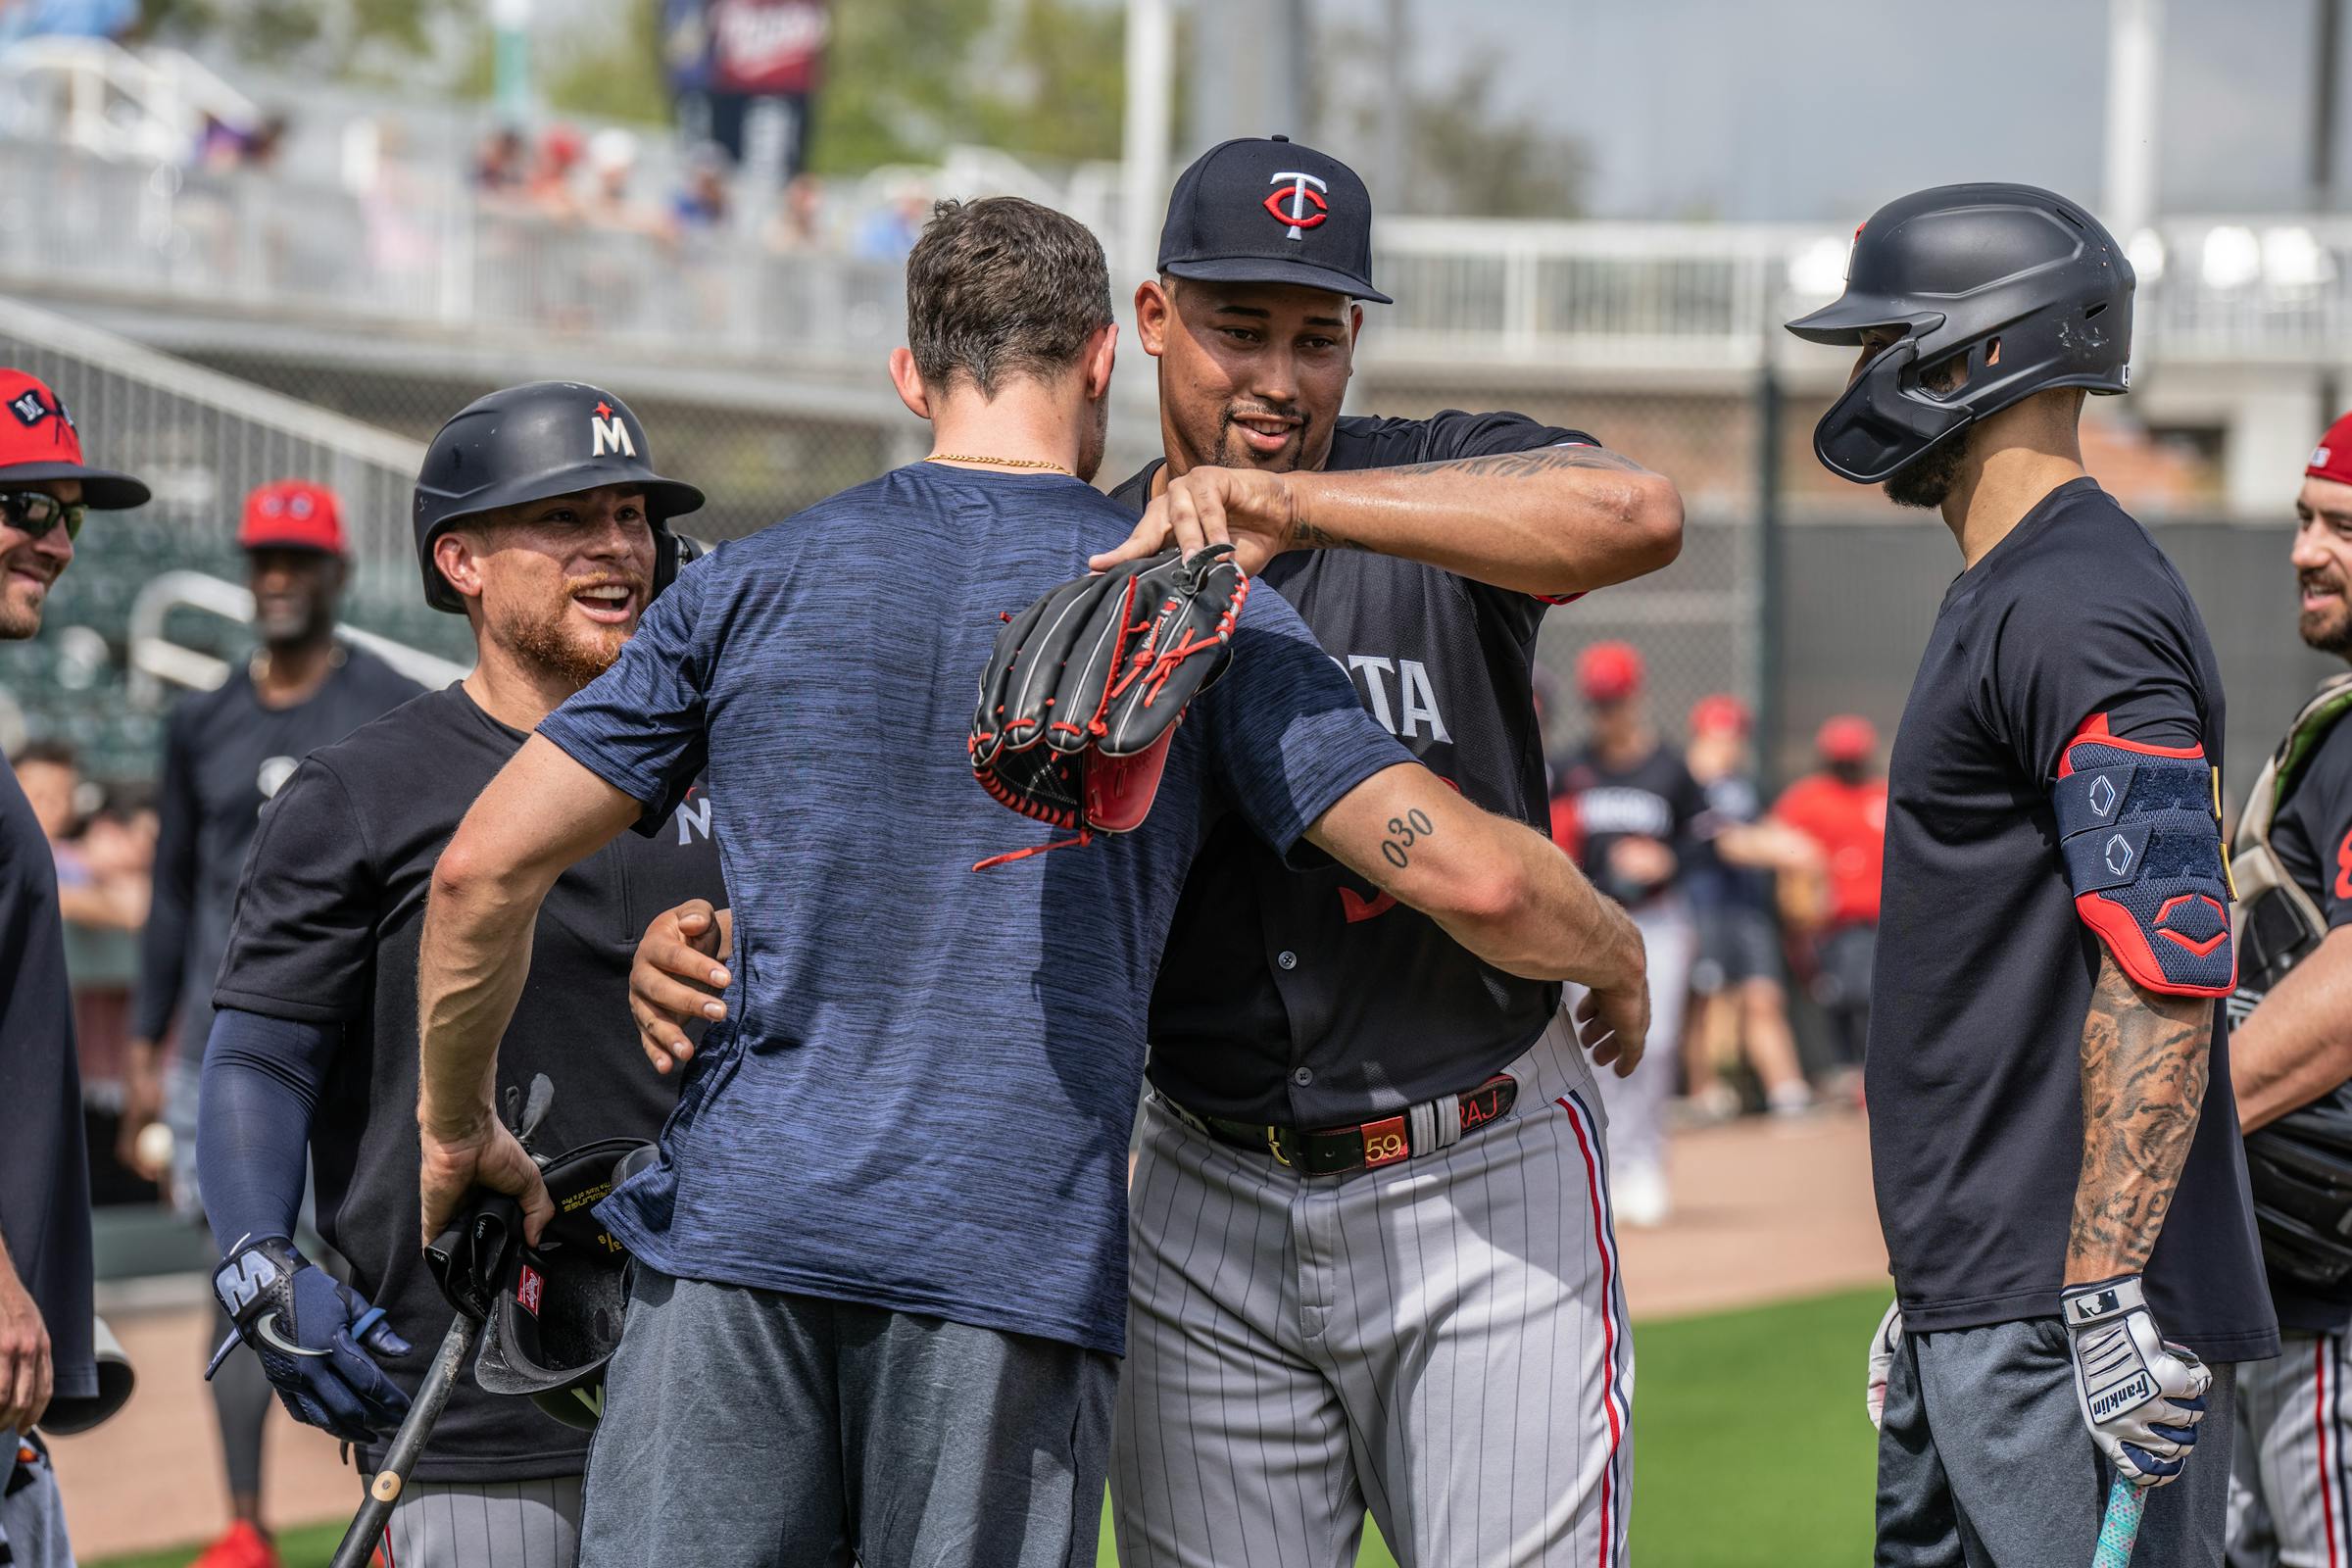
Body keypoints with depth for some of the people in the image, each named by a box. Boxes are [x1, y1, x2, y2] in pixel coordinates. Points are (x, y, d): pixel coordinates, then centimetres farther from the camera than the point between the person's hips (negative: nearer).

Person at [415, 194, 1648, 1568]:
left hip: (739, 1235, 1)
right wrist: (1613, 954, 18)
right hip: (1020, 1266, -1)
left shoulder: (756, 582, 10)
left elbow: (485, 867, 7)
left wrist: (456, 1125, 22)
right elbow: (1470, 876, -3)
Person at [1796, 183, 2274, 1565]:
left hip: (2059, 1329, -11)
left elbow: (2167, 966, -23)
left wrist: (2107, 1294, -27)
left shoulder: (2080, 611, -15)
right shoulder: (2000, 598, 19)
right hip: (1974, 1307, 11)